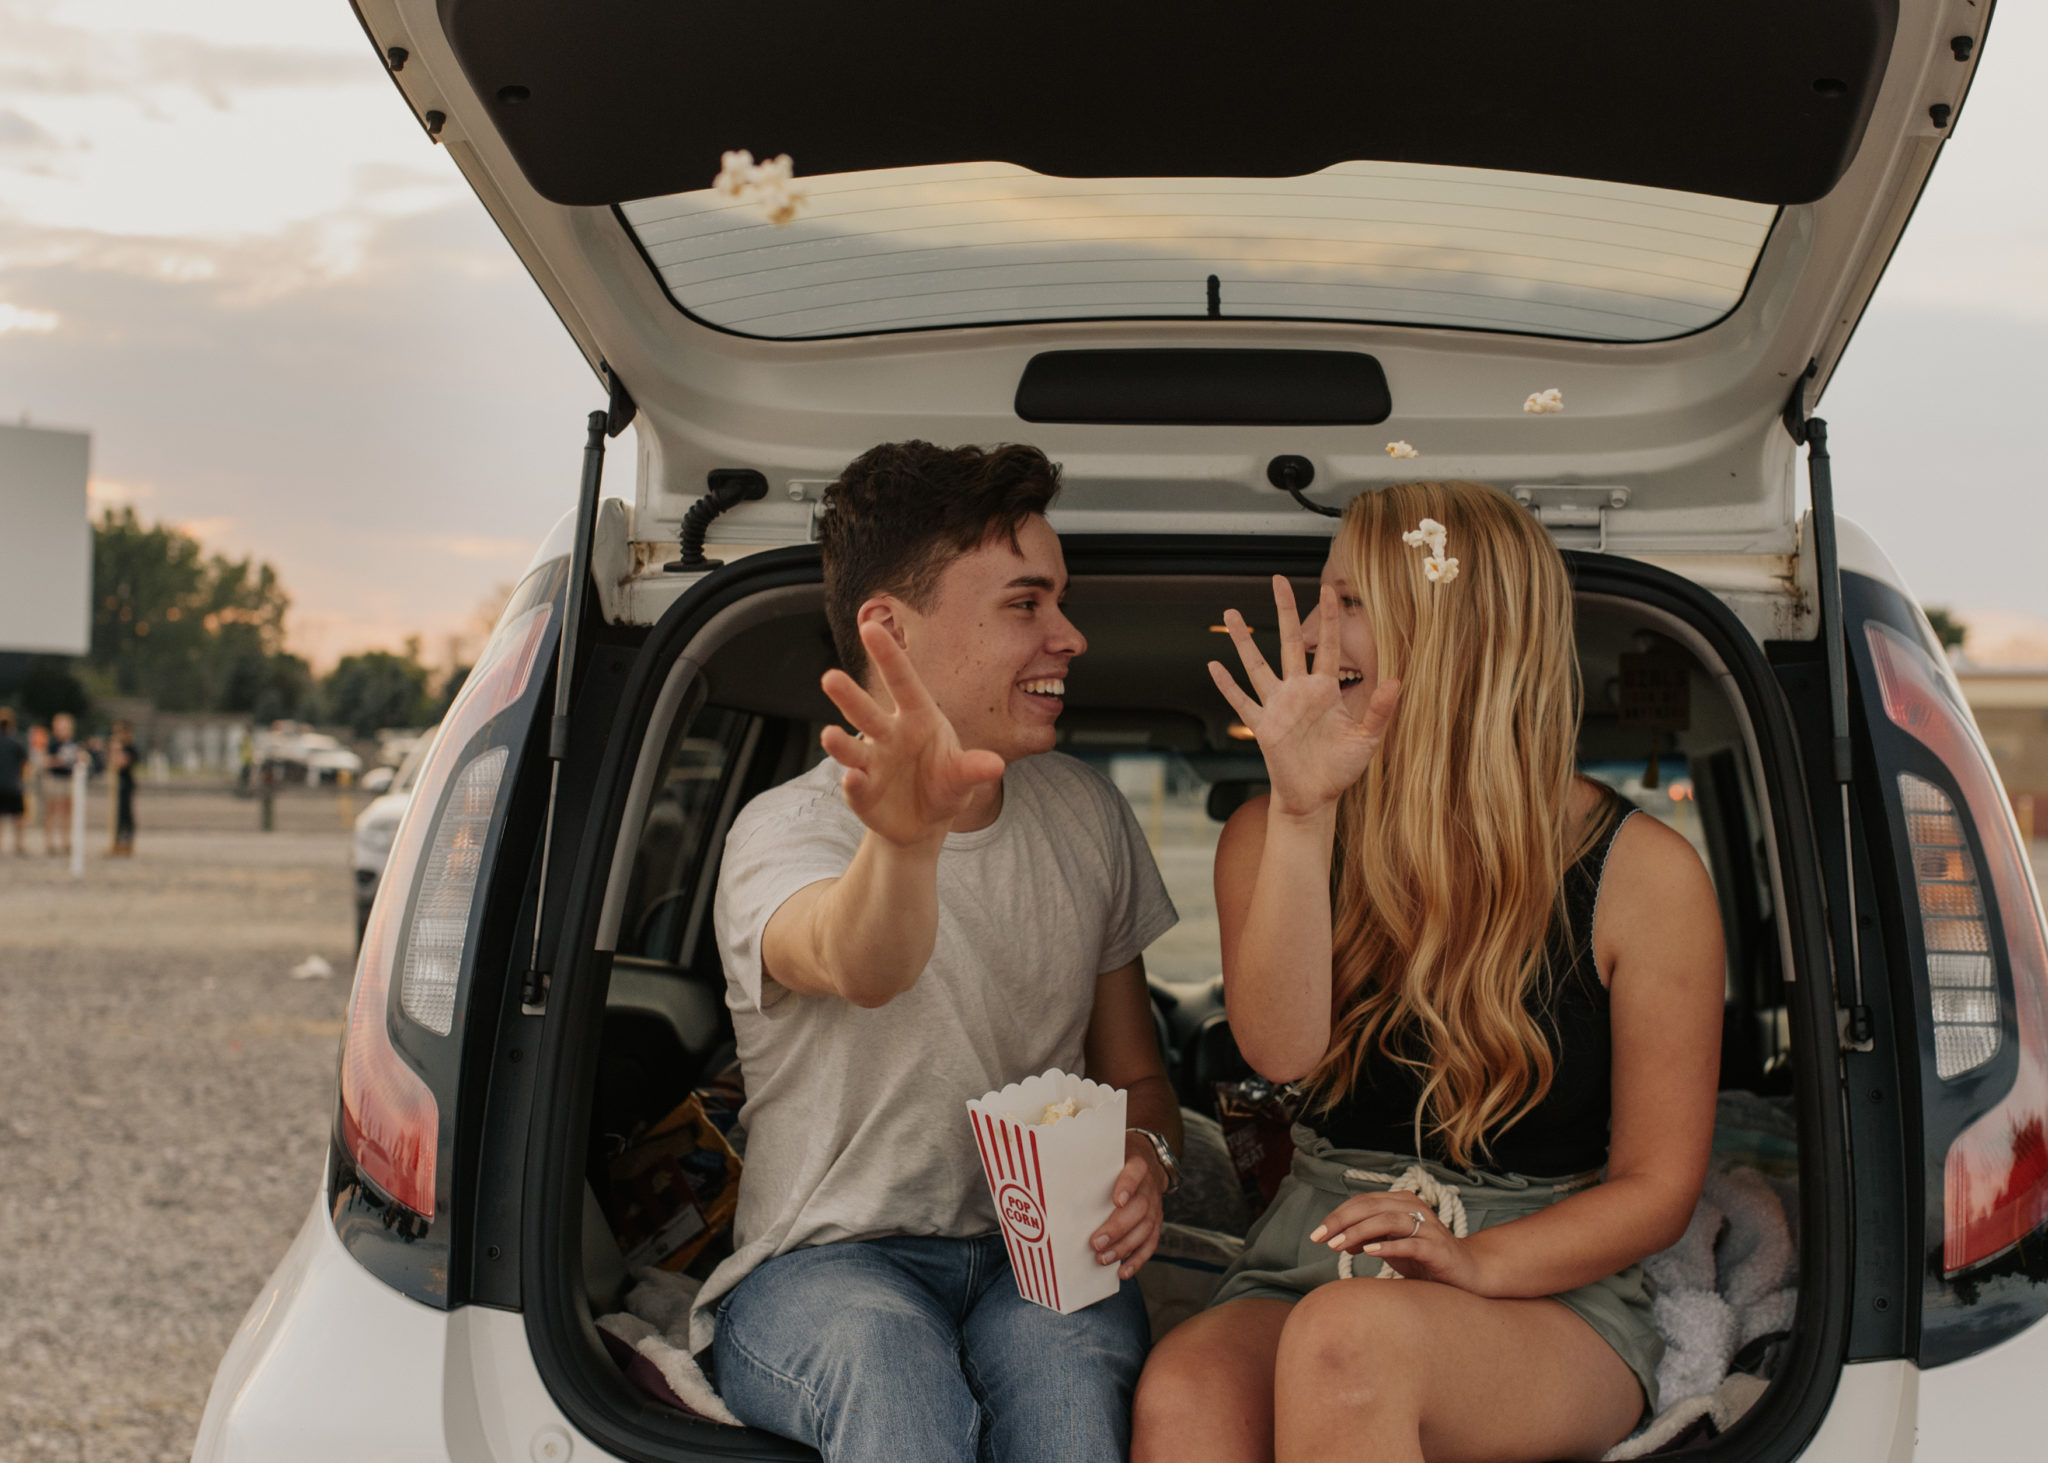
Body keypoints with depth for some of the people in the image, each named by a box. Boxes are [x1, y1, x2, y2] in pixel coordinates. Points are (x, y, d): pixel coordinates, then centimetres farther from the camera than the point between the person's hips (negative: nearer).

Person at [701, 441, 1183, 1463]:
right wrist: (906, 837, -58)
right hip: (820, 1264, -3)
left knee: (1069, 1354, -32)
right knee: (883, 1354, -38)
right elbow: (862, 967, -35)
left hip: (1038, 1260, 4)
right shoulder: (786, 830, -10)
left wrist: (1145, 1158, -6)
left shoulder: (1087, 815, 9)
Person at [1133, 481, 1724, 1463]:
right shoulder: (1272, 837, 7)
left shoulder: (1642, 872, -2)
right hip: (1312, 1262, 3)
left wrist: (1473, 1263, -17)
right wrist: (1305, 809, -21)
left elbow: (1657, 1188, 0)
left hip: (1549, 1291, -2)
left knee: (1348, 1340, -38)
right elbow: (1280, 1049, -12)